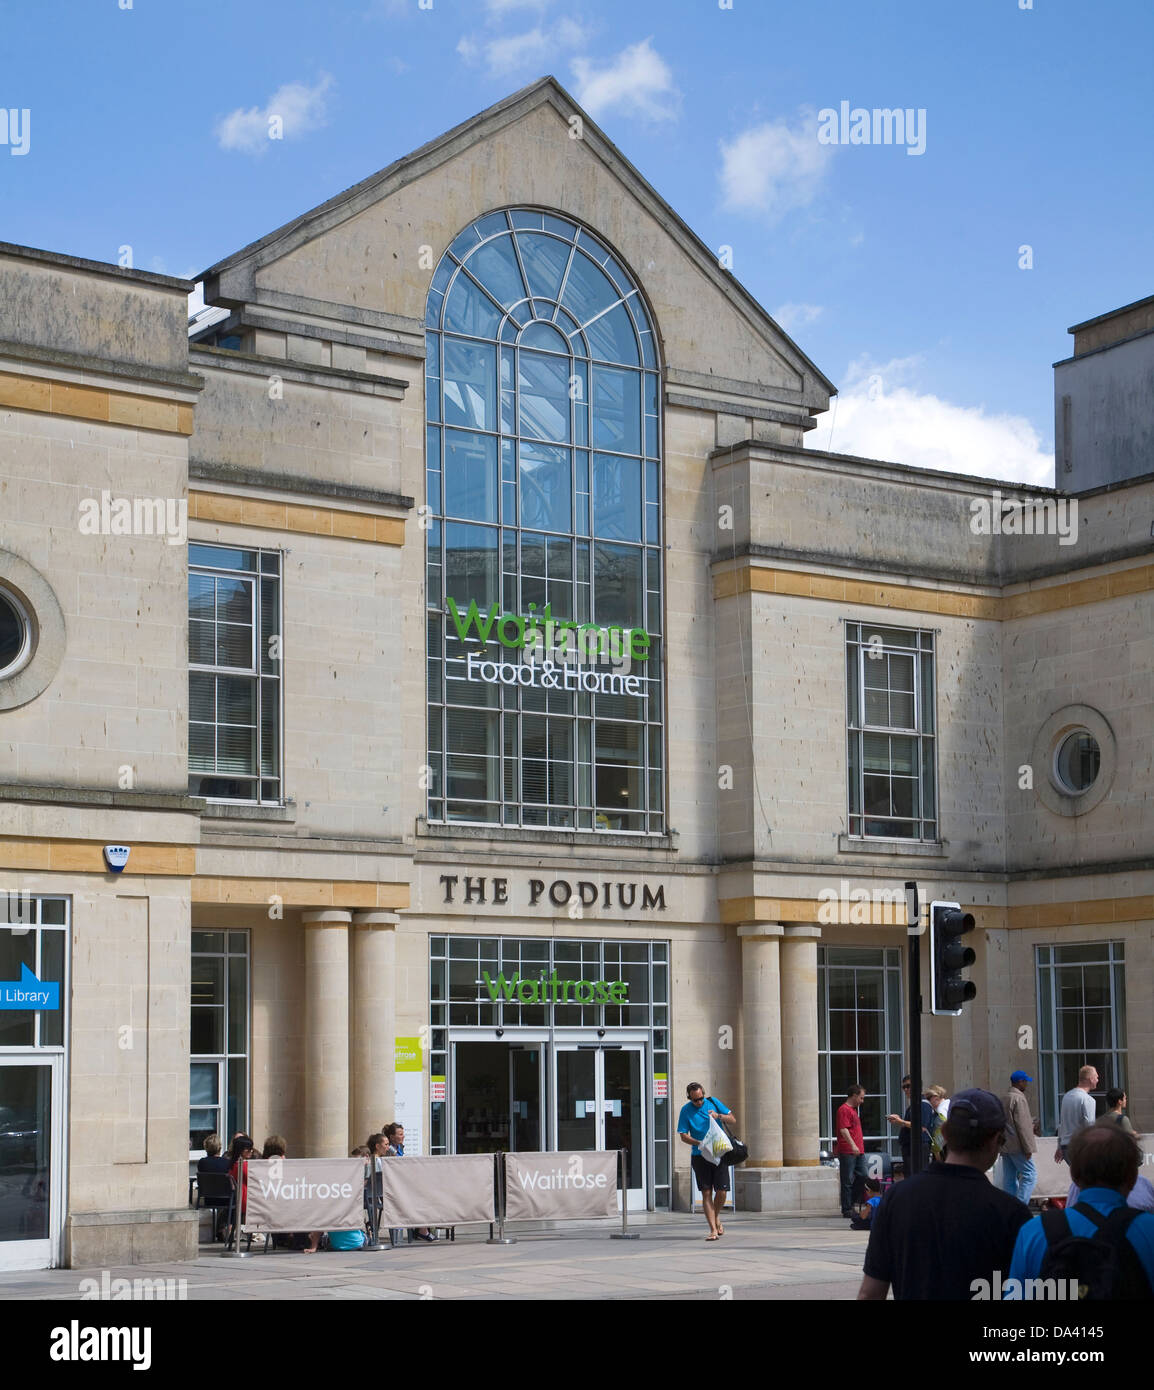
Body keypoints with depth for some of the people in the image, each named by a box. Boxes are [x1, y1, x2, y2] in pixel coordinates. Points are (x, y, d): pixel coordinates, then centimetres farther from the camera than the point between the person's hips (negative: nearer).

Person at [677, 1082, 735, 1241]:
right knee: (706, 1192, -5)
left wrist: (718, 1115, -12)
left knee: (722, 1191, -4)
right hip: (700, 1156, -1)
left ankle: (717, 1218, 24)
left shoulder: (713, 1102, 3)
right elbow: (683, 1136, -2)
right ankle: (713, 1229, -3)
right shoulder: (686, 1110, -1)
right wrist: (700, 1143, -18)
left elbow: (733, 1120, 7)